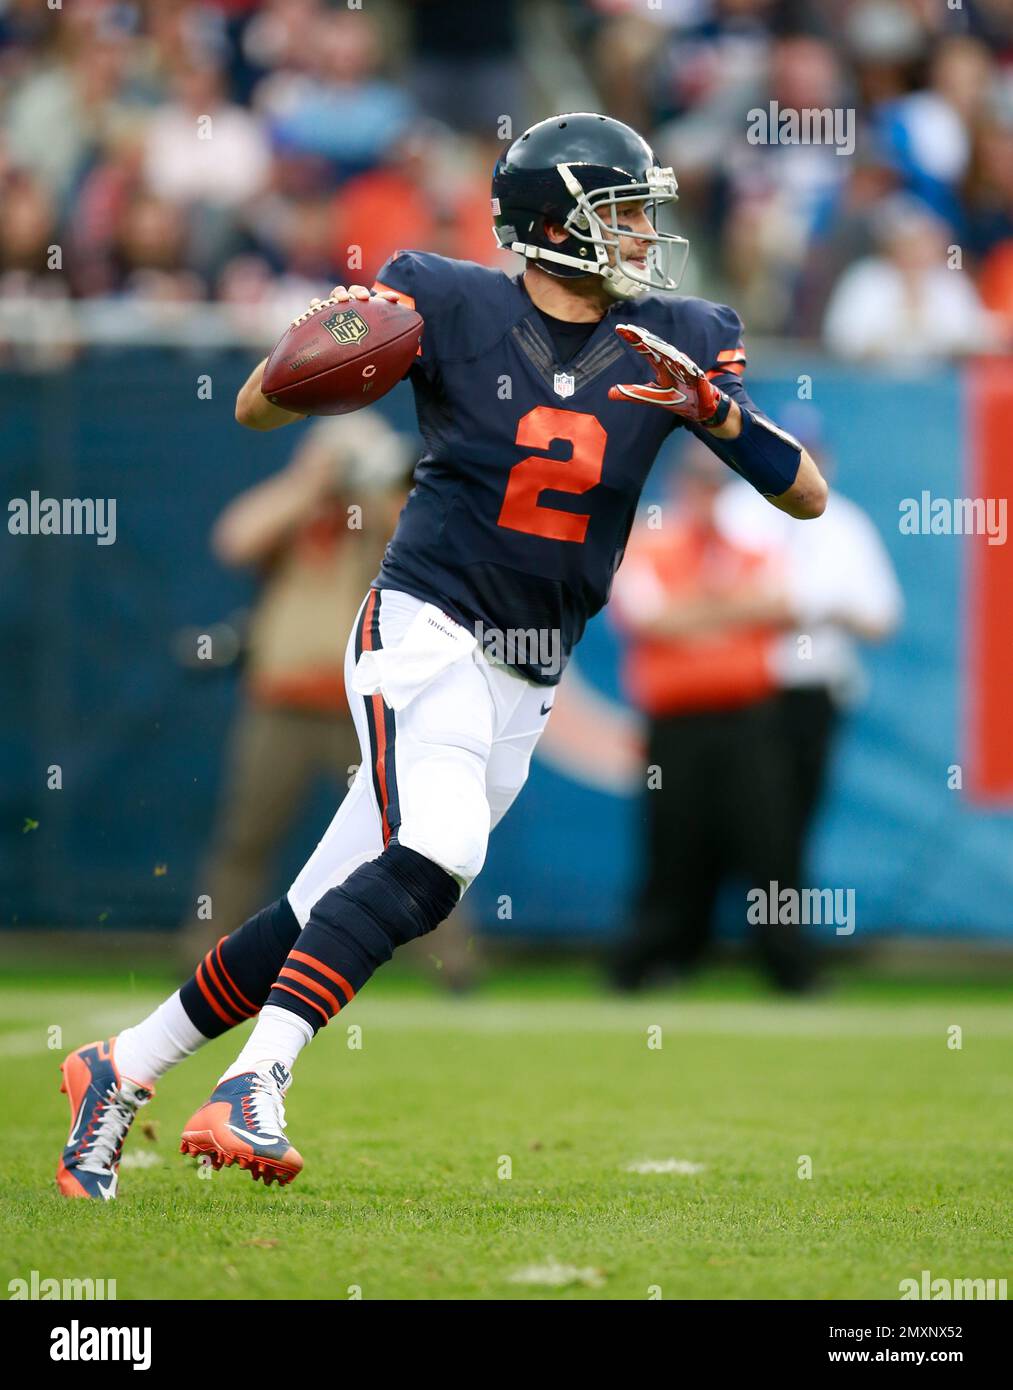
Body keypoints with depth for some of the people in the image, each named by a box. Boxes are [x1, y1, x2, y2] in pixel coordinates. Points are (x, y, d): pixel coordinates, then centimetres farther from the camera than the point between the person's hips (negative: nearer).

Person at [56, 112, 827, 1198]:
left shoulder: (675, 341, 5)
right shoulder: (453, 304, -4)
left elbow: (808, 497, 2)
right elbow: (256, 412, 0)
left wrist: (711, 408, -15)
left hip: (525, 687, 5)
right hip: (426, 629, -5)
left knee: (327, 919, 4)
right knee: (433, 858, -29)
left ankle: (121, 1070, 18)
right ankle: (253, 1089, -30)